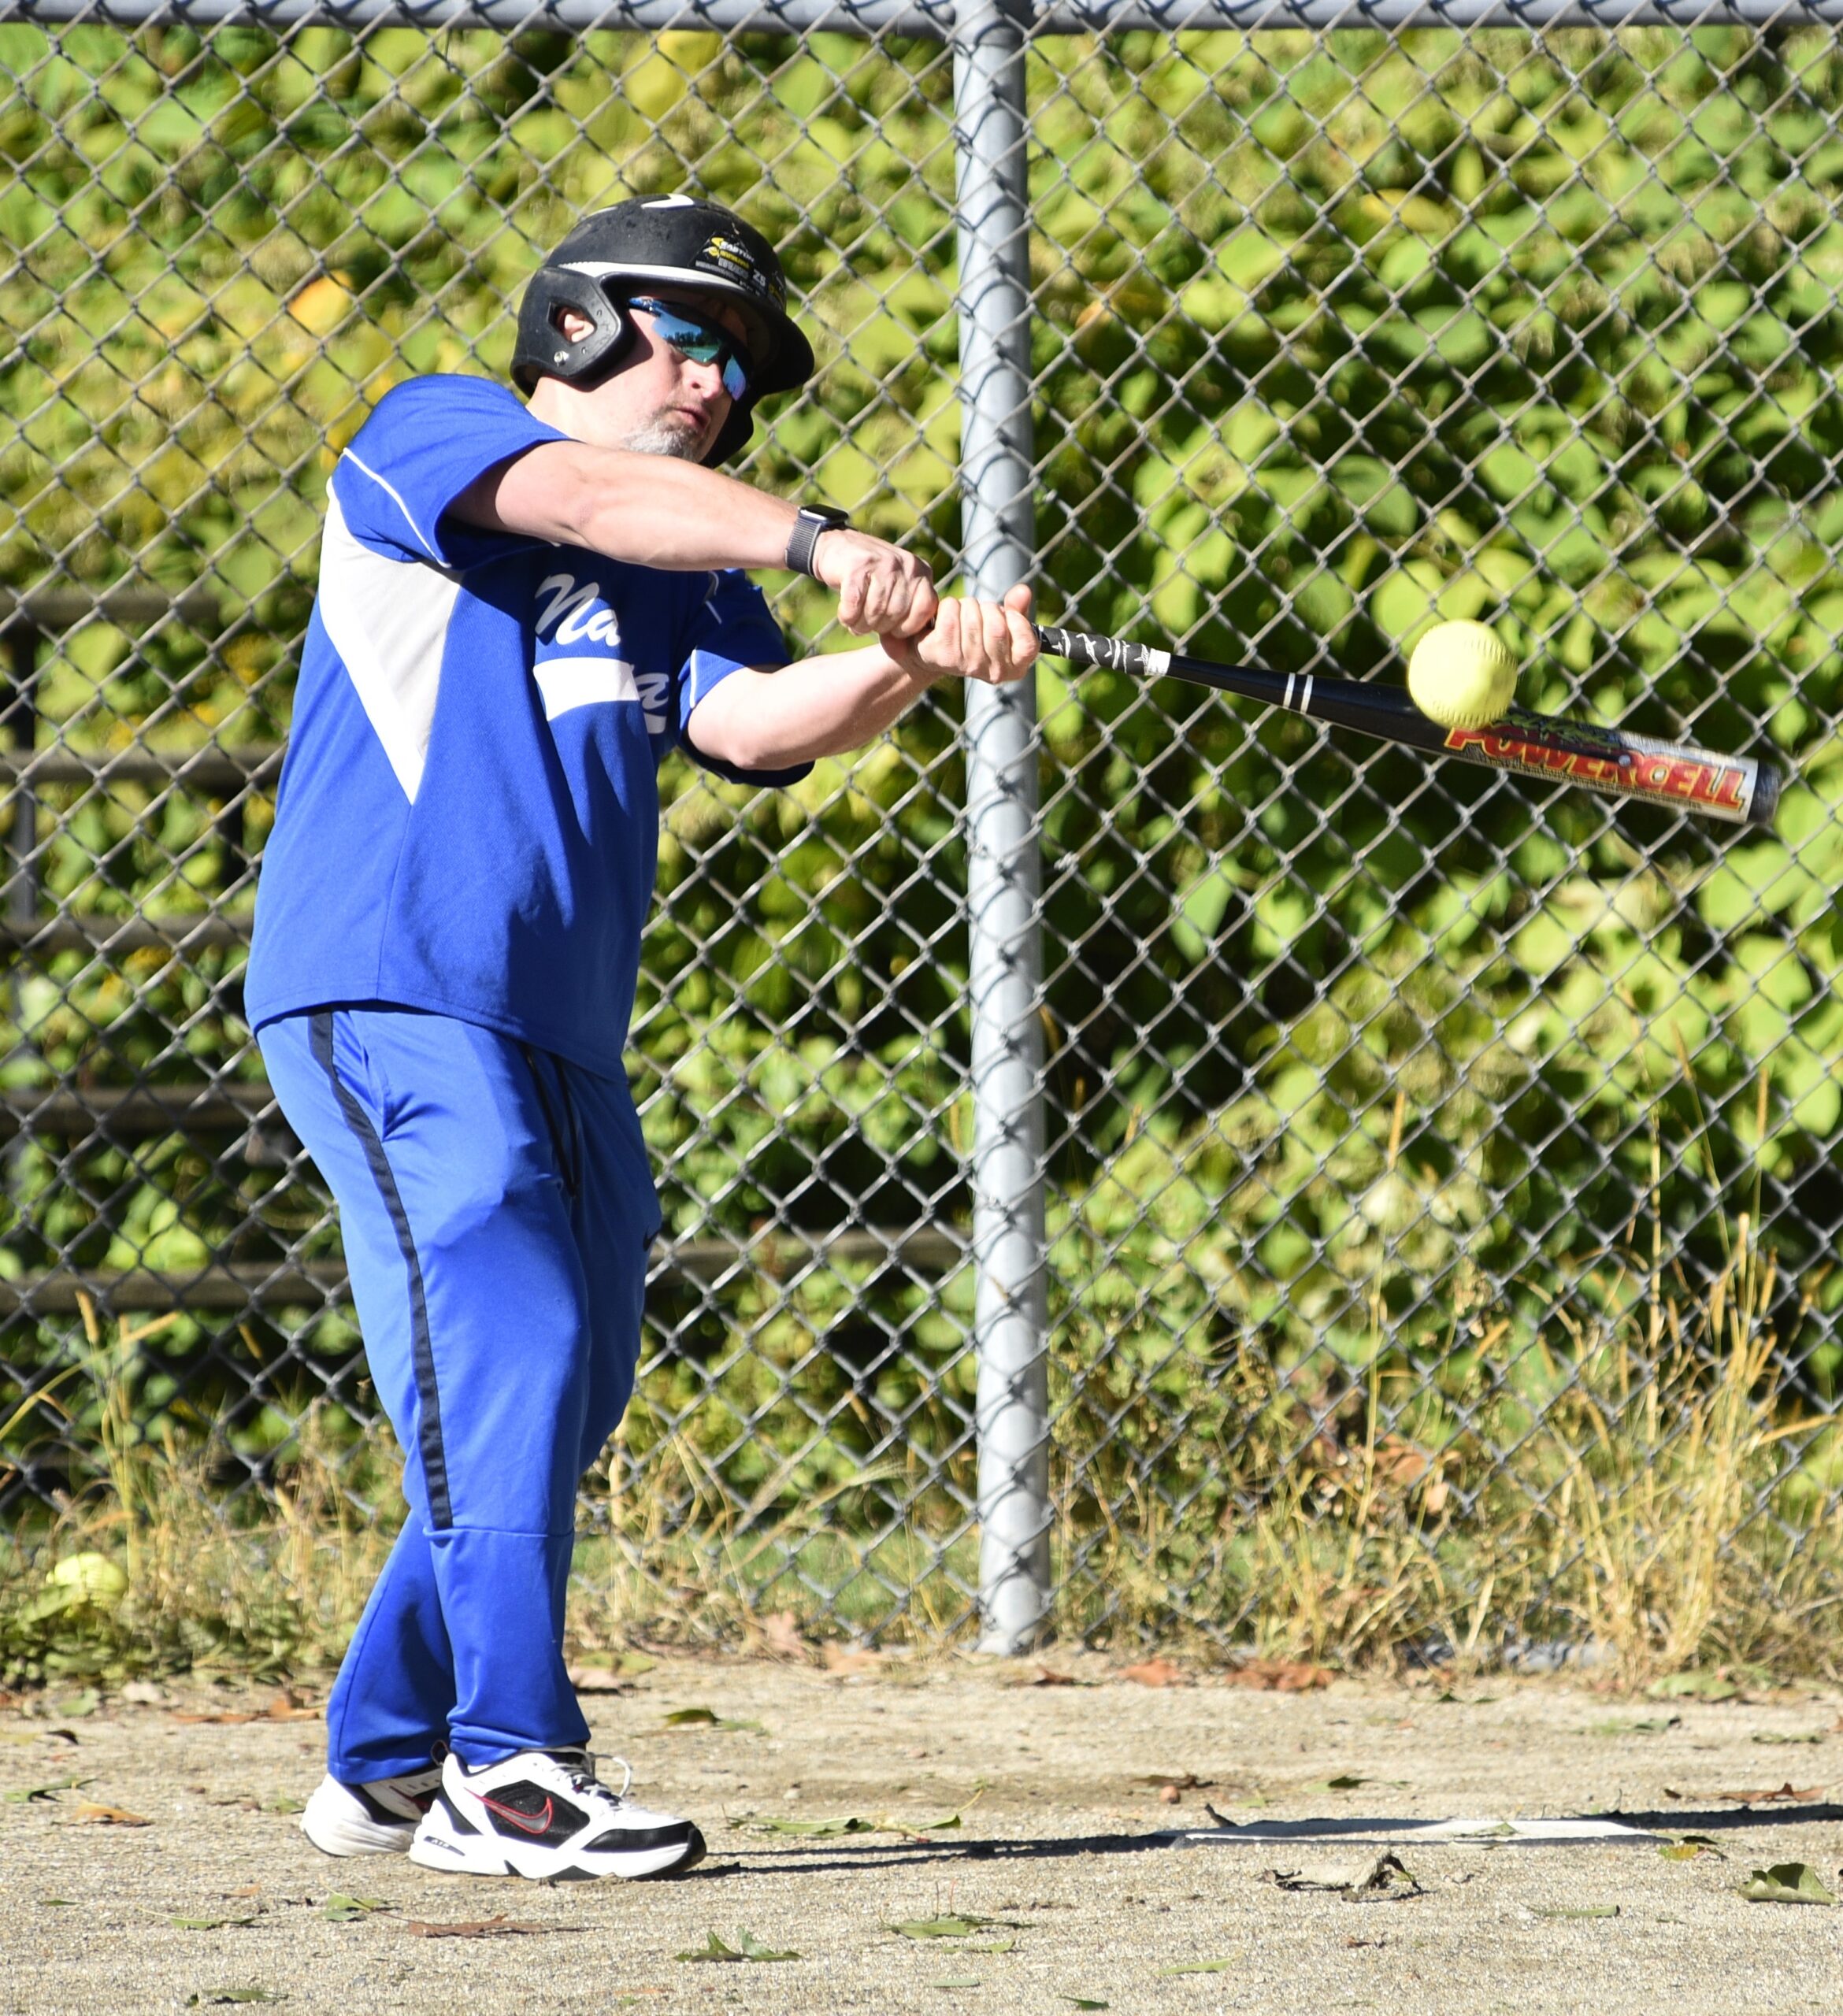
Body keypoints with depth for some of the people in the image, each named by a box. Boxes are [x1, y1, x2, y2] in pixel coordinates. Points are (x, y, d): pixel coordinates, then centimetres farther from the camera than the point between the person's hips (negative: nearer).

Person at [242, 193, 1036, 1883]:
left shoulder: (690, 578, 18)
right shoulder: (427, 439, 1)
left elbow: (759, 722, -3)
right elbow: (591, 499, -20)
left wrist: (913, 659, -23)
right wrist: (816, 541, -32)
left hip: (566, 1038, 8)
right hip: (383, 1000, -8)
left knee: (565, 1396, 11)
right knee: (504, 1343, -21)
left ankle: (387, 1760, 24)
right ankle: (508, 1766, -24)